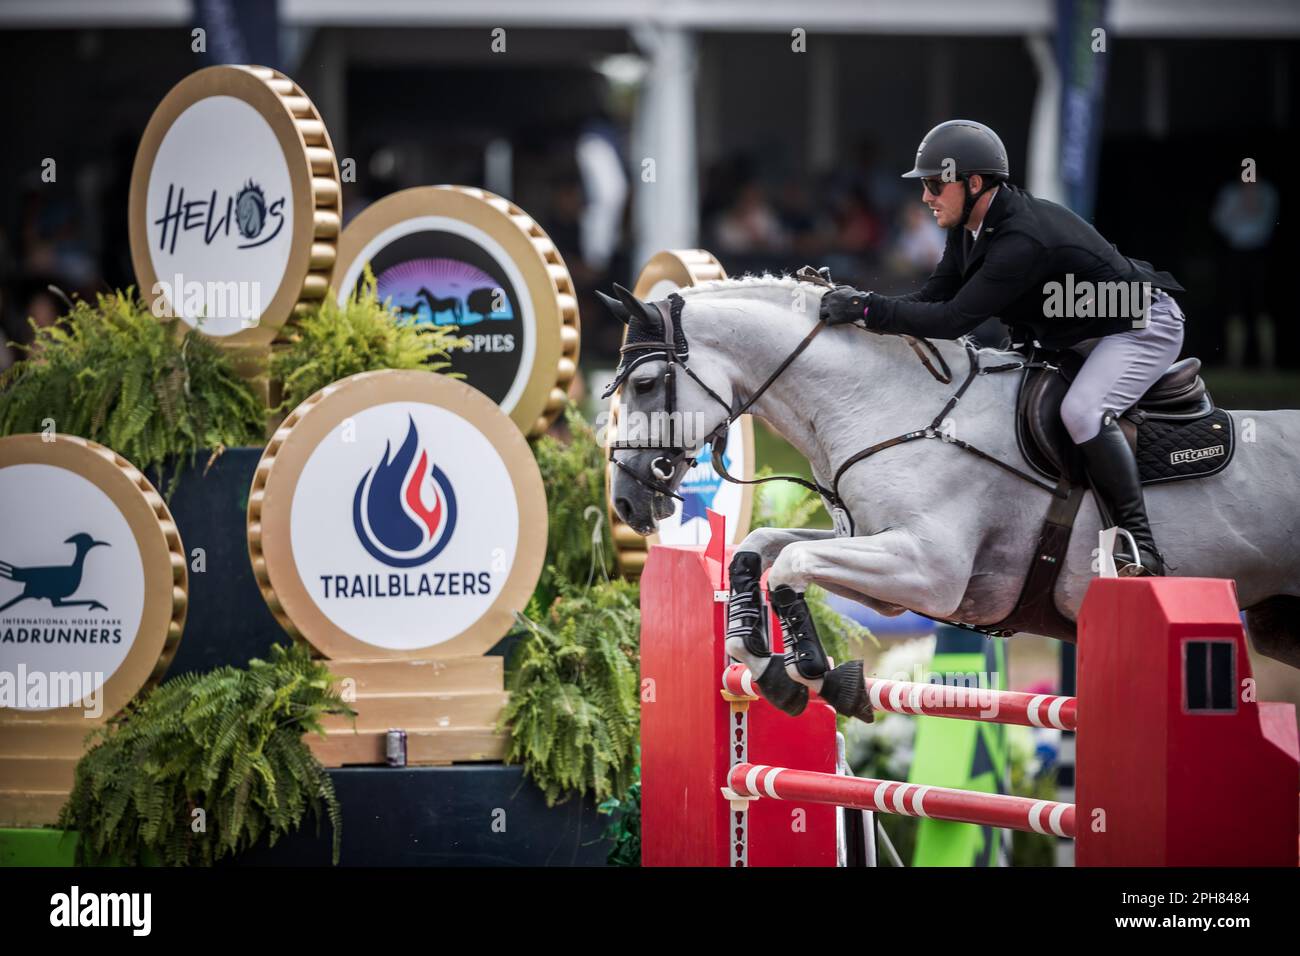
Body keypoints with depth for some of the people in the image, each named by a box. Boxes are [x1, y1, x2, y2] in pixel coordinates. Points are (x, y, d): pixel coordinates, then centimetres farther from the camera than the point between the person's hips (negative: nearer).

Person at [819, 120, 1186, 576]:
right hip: (1071, 336, 11)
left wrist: (866, 308, -37)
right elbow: (934, 298, -2)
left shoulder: (1024, 240, -36)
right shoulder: (969, 227, -6)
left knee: (1082, 412, -32)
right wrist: (850, 301, -14)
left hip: (1143, 325, -11)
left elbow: (953, 320, -38)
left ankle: (1140, 549, -26)